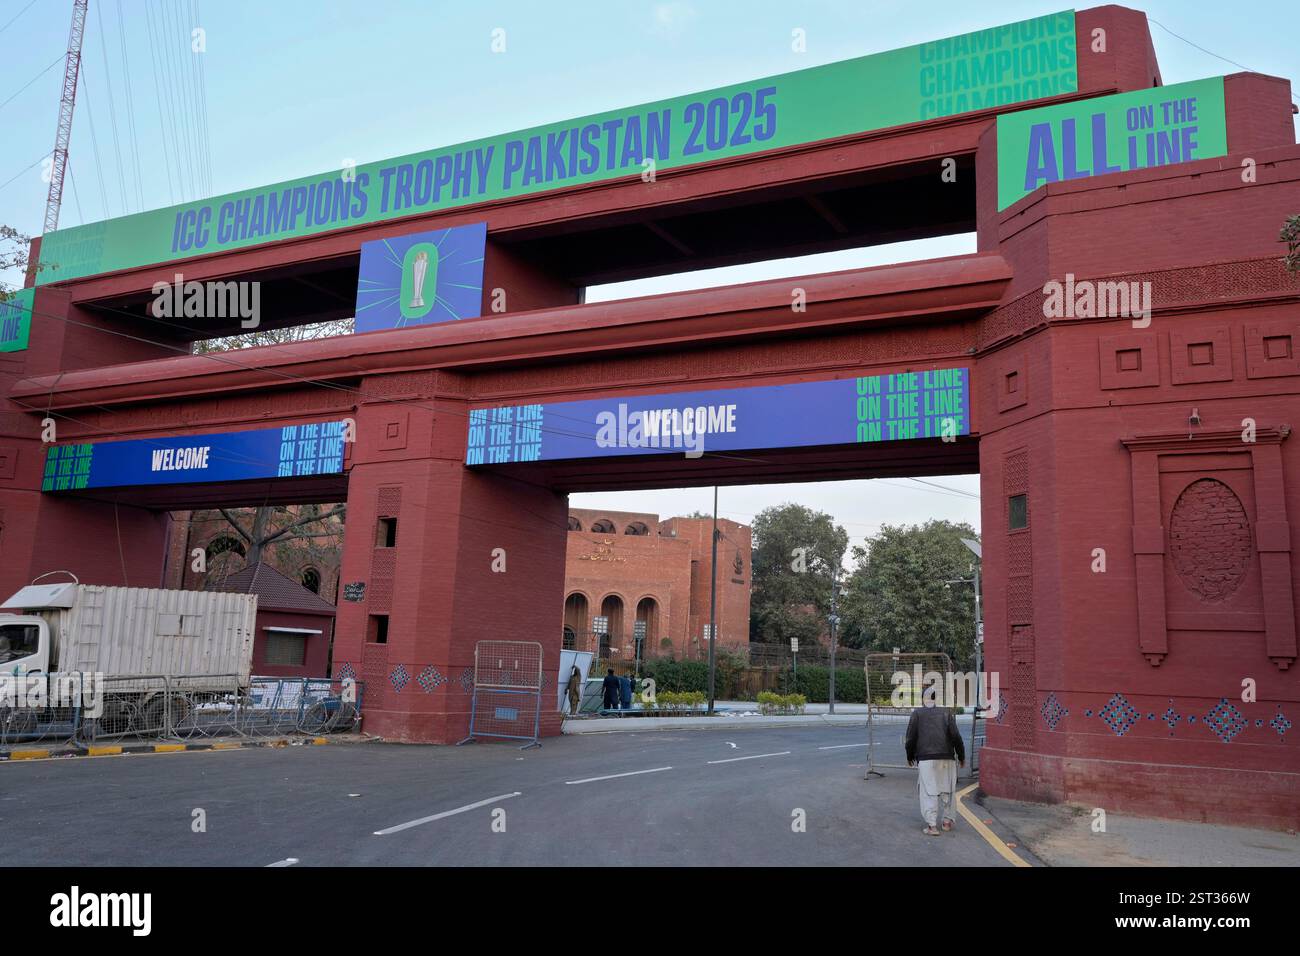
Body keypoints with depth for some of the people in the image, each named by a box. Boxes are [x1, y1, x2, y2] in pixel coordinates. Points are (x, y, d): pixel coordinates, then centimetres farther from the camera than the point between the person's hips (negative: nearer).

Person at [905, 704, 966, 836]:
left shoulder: (917, 713, 6)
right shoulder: (946, 712, 8)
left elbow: (911, 737, 4)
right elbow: (955, 736, 0)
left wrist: (910, 757, 17)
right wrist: (961, 756, 10)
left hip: (925, 758, -2)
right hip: (947, 757, 2)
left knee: (929, 791, -3)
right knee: (947, 789, 15)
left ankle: (932, 825, -9)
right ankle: (948, 821, 22)